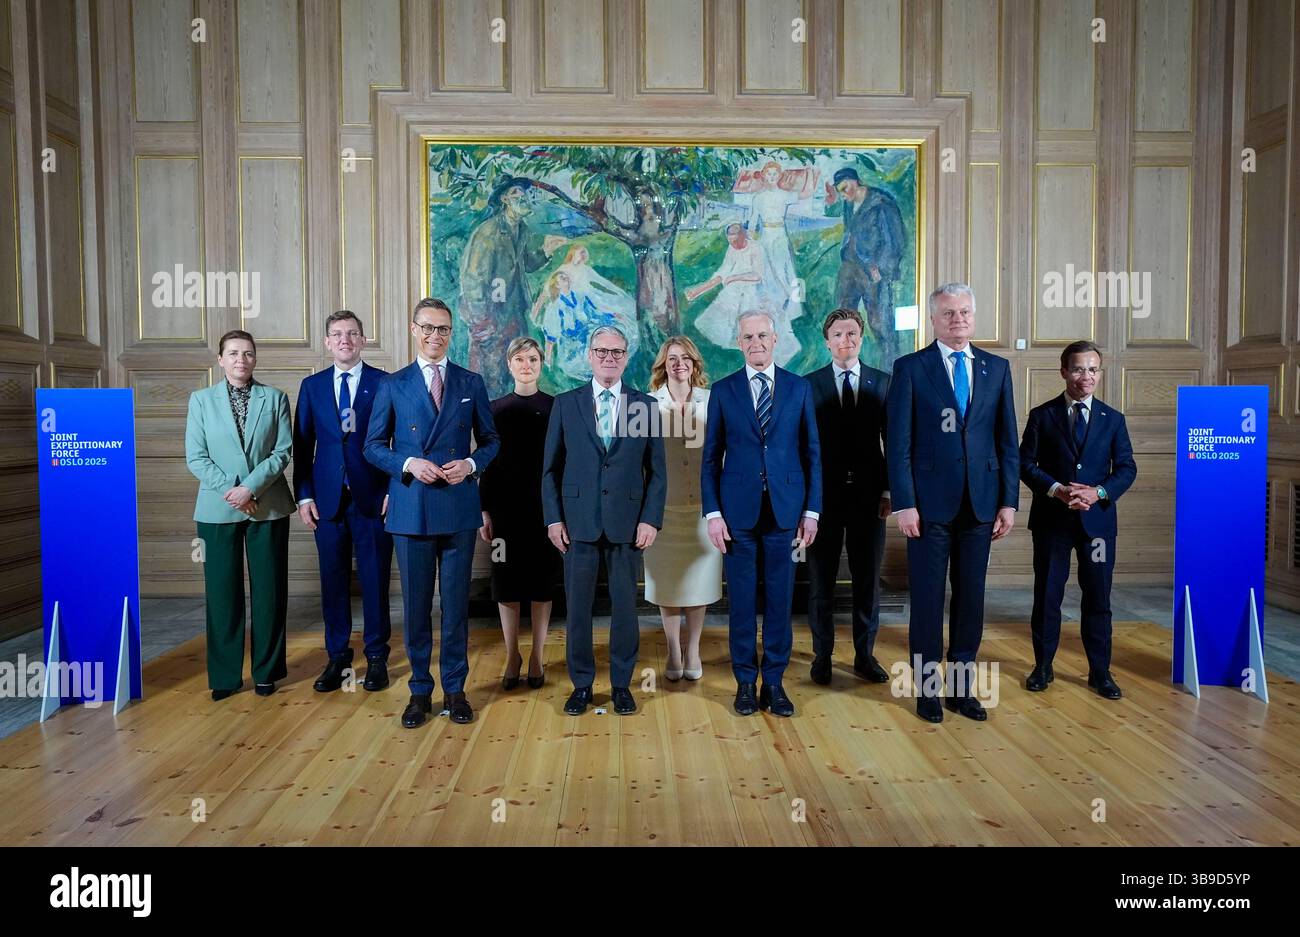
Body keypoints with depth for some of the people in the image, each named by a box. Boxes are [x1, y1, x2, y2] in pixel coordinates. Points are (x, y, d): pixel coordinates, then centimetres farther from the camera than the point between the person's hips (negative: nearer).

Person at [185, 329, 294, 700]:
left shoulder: (275, 398, 5)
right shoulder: (201, 400, 6)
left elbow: (283, 451, -2)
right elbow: (195, 457, 0)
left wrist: (251, 487, -15)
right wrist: (230, 490, -12)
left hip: (268, 507, 0)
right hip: (218, 509, 0)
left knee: (269, 590, 4)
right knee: (222, 592, 4)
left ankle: (266, 671, 16)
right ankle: (225, 676, 14)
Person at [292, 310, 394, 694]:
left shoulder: (384, 383, 1)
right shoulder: (312, 386, 10)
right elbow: (302, 446, 9)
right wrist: (304, 495, 1)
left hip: (373, 498, -2)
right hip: (327, 499, 3)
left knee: (375, 580, 3)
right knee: (333, 581, 8)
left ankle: (376, 658, 16)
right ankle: (337, 657, 20)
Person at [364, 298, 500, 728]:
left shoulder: (471, 383, 8)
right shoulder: (393, 385, 6)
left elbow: (490, 440, 11)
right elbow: (374, 446, 5)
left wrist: (470, 464, -9)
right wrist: (409, 464, -13)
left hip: (459, 507, 0)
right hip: (411, 508, 0)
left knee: (456, 602, 6)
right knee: (415, 604, 6)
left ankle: (454, 689, 19)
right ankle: (420, 690, 18)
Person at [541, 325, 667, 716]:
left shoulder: (646, 405, 5)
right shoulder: (566, 404, 6)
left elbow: (656, 470, 4)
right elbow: (551, 468, 6)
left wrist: (651, 519, -4)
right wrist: (553, 518, -1)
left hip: (627, 521, 0)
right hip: (578, 521, 0)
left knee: (625, 606, 7)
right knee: (577, 606, 6)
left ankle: (621, 684, 21)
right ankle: (581, 684, 20)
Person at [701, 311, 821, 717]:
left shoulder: (799, 388, 6)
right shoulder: (723, 391, 5)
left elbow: (812, 453, 6)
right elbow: (710, 457, 4)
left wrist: (812, 510, 0)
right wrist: (713, 513, -4)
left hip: (785, 510, 1)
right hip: (739, 510, 0)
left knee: (779, 599, 6)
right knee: (742, 600, 5)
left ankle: (774, 682, 18)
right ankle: (745, 682, 17)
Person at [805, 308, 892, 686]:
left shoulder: (883, 382, 6)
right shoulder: (810, 384, 2)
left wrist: (888, 490, -1)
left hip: (868, 494, 1)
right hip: (824, 495, -1)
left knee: (868, 579, 8)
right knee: (821, 580, 6)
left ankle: (865, 655, 20)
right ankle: (822, 655, 18)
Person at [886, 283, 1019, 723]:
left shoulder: (996, 368, 9)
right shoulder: (910, 368, -1)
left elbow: (1008, 440, 9)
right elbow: (898, 443, -5)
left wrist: (1009, 501, 4)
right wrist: (904, 504, -11)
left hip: (980, 504, 3)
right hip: (930, 503, -3)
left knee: (971, 598, 10)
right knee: (927, 599, 4)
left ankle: (961, 686, 22)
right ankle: (927, 687, 17)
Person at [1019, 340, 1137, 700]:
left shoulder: (1113, 419, 7)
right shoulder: (1042, 415, 2)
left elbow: (1126, 468, 3)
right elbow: (1025, 464, -2)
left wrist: (1098, 492, -15)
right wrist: (1056, 490, -17)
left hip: (1097, 519, 1)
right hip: (1051, 518, -1)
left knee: (1098, 598, 6)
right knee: (1046, 596, 6)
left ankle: (1100, 672, 18)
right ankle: (1042, 667, 19)